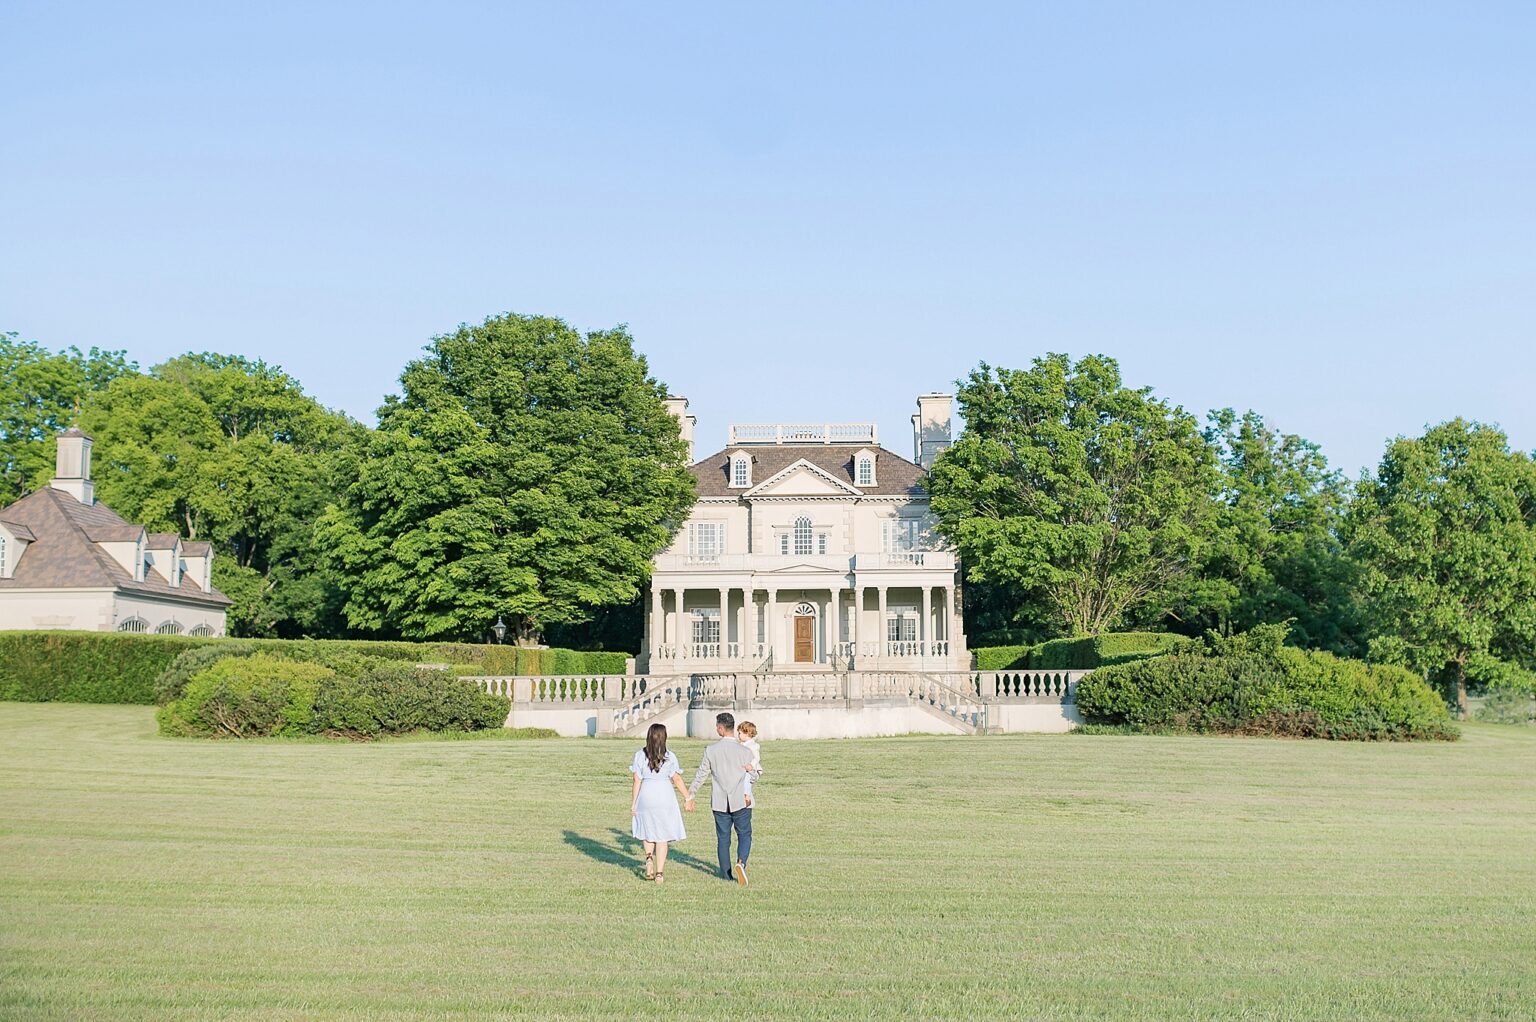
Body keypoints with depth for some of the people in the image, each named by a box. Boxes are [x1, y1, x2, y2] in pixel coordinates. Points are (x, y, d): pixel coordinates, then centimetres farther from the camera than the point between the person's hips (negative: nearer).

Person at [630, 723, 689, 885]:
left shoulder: (640, 756, -5)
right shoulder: (670, 757, -6)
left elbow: (637, 782, -4)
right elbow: (677, 780, -3)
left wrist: (633, 804, 3)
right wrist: (688, 797, 10)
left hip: (645, 797, 1)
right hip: (665, 798, -1)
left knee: (647, 831, 22)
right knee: (662, 835, 7)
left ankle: (649, 856, -3)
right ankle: (659, 873, 7)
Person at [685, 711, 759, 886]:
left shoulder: (710, 751, -6)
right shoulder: (744, 752, -9)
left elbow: (700, 776, 2)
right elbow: (753, 776, 1)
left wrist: (690, 797, 11)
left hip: (719, 803, 1)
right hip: (740, 801, -1)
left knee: (723, 838, 12)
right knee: (744, 835, 12)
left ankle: (726, 874, 17)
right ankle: (741, 863, -13)